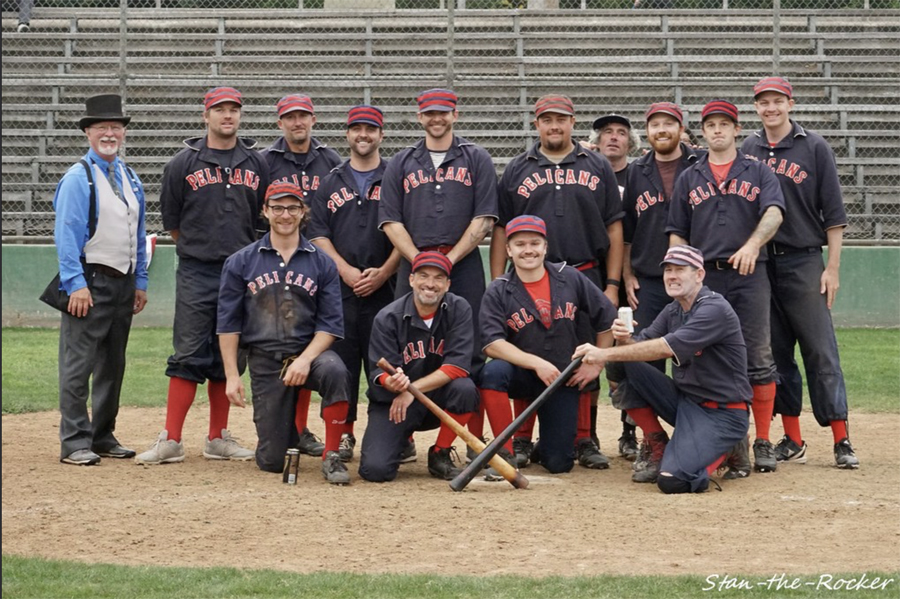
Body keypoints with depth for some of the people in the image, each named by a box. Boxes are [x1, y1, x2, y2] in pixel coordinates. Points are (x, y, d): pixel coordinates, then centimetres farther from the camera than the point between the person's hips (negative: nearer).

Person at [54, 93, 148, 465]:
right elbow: (66, 235, -13)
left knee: (113, 365, 12)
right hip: (89, 283, -7)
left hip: (123, 283, 8)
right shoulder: (77, 179, -7)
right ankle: (74, 443, -3)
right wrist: (76, 284, -19)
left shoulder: (130, 179, 15)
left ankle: (103, 436, 21)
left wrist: (140, 283, 15)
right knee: (78, 364, -6)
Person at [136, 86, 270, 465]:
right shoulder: (183, 163, 1)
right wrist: (198, 250, 8)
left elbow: (266, 218, 14)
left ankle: (218, 439, 15)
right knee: (189, 355, -7)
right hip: (196, 275, -3)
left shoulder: (256, 164, 9)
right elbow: (171, 220, 7)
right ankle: (171, 441, -5)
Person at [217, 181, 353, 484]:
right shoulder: (240, 262, 5)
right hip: (264, 360, 0)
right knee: (271, 461, -5)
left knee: (334, 370, -38)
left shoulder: (322, 263, 4)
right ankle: (287, 428, 33)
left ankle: (331, 456, -22)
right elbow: (228, 323, 4)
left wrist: (305, 360, -16)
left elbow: (330, 323, 0)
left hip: (310, 351, 0)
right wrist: (232, 376, -4)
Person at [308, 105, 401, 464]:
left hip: (385, 288, -2)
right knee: (340, 362, 1)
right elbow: (318, 234, 7)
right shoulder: (330, 183, 14)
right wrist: (346, 270, -8)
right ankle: (342, 435, 7)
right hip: (339, 287, 2)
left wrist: (383, 273, -10)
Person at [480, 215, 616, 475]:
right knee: (493, 371, -37)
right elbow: (492, 344, -19)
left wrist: (596, 364, 2)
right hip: (521, 376, -1)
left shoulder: (570, 278, -1)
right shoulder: (498, 292, -8)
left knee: (558, 463, -7)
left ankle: (544, 446, 32)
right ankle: (505, 452, -23)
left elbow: (606, 318, 7)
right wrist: (537, 362, -29)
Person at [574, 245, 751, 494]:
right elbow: (641, 344, 3)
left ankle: (723, 451, 6)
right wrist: (624, 340, -22)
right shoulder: (673, 311, 10)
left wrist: (605, 353, -29)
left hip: (720, 414, -8)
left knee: (672, 480, -27)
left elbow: (665, 348, -27)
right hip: (683, 401, 8)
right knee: (623, 367, -9)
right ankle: (660, 452, 2)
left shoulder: (715, 309, -17)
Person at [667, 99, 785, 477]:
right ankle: (734, 446, 5)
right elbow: (677, 233, 15)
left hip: (750, 276, -2)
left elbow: (773, 212, -8)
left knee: (758, 359, -3)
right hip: (705, 278, 2)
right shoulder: (689, 179, 16)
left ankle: (763, 442, 3)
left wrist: (753, 245, -26)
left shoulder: (758, 173, 9)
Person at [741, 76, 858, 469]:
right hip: (759, 263, 3)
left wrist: (832, 269, -6)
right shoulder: (748, 150, 9)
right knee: (775, 352, 6)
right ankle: (792, 440, 13)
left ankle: (841, 442, -3)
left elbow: (833, 214, -1)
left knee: (821, 351, -5)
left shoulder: (814, 148, 1)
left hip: (803, 262, -3)